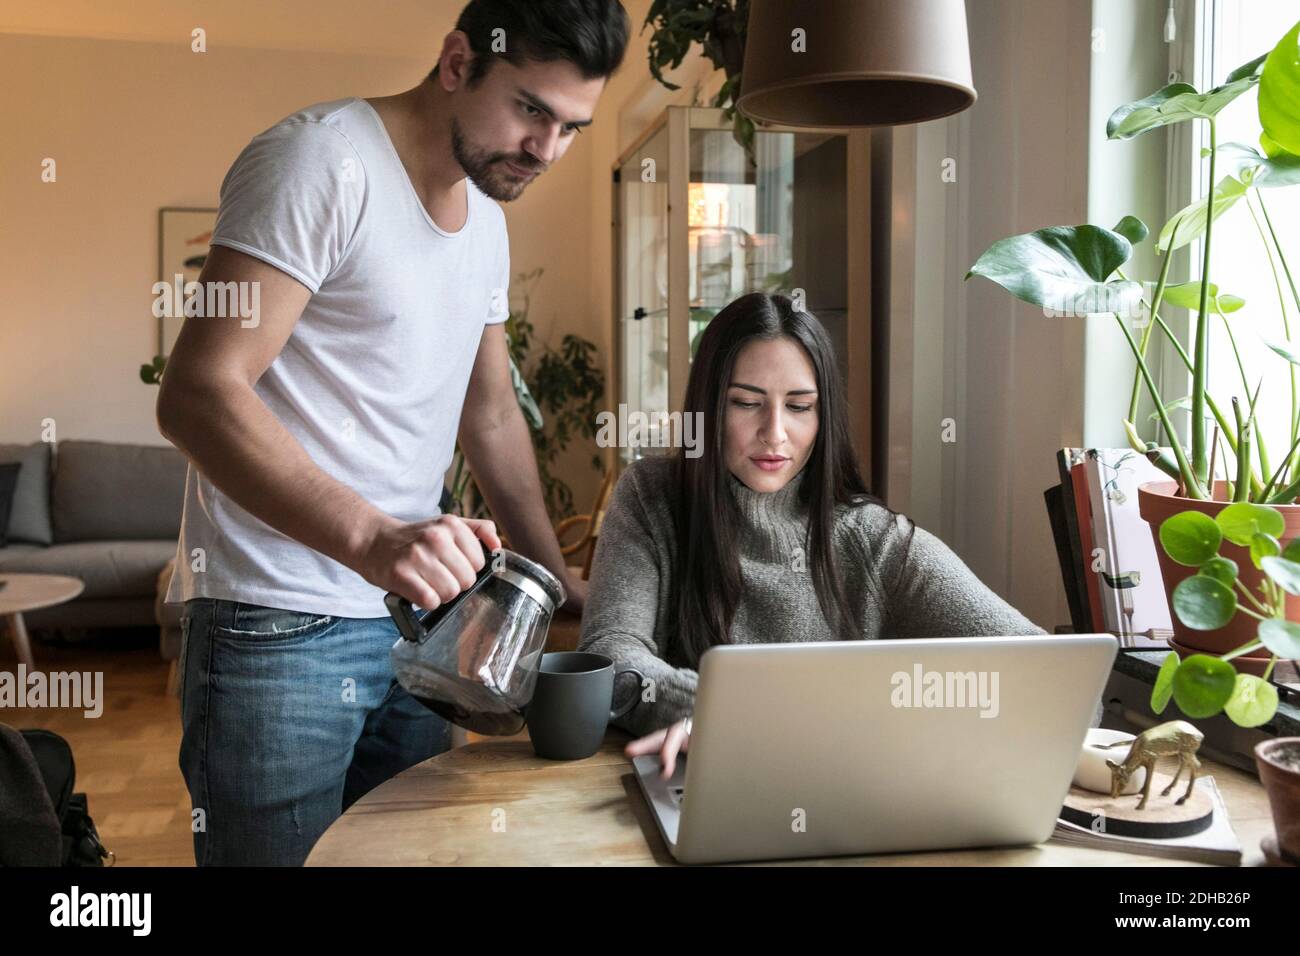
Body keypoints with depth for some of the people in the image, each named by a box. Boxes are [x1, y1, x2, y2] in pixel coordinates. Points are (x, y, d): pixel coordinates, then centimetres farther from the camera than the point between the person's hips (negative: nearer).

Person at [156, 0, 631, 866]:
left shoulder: (487, 218, 14)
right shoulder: (325, 159, -12)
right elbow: (197, 395, -21)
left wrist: (561, 578, 16)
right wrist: (373, 537, -34)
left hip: (417, 612, 8)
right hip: (280, 627, -7)